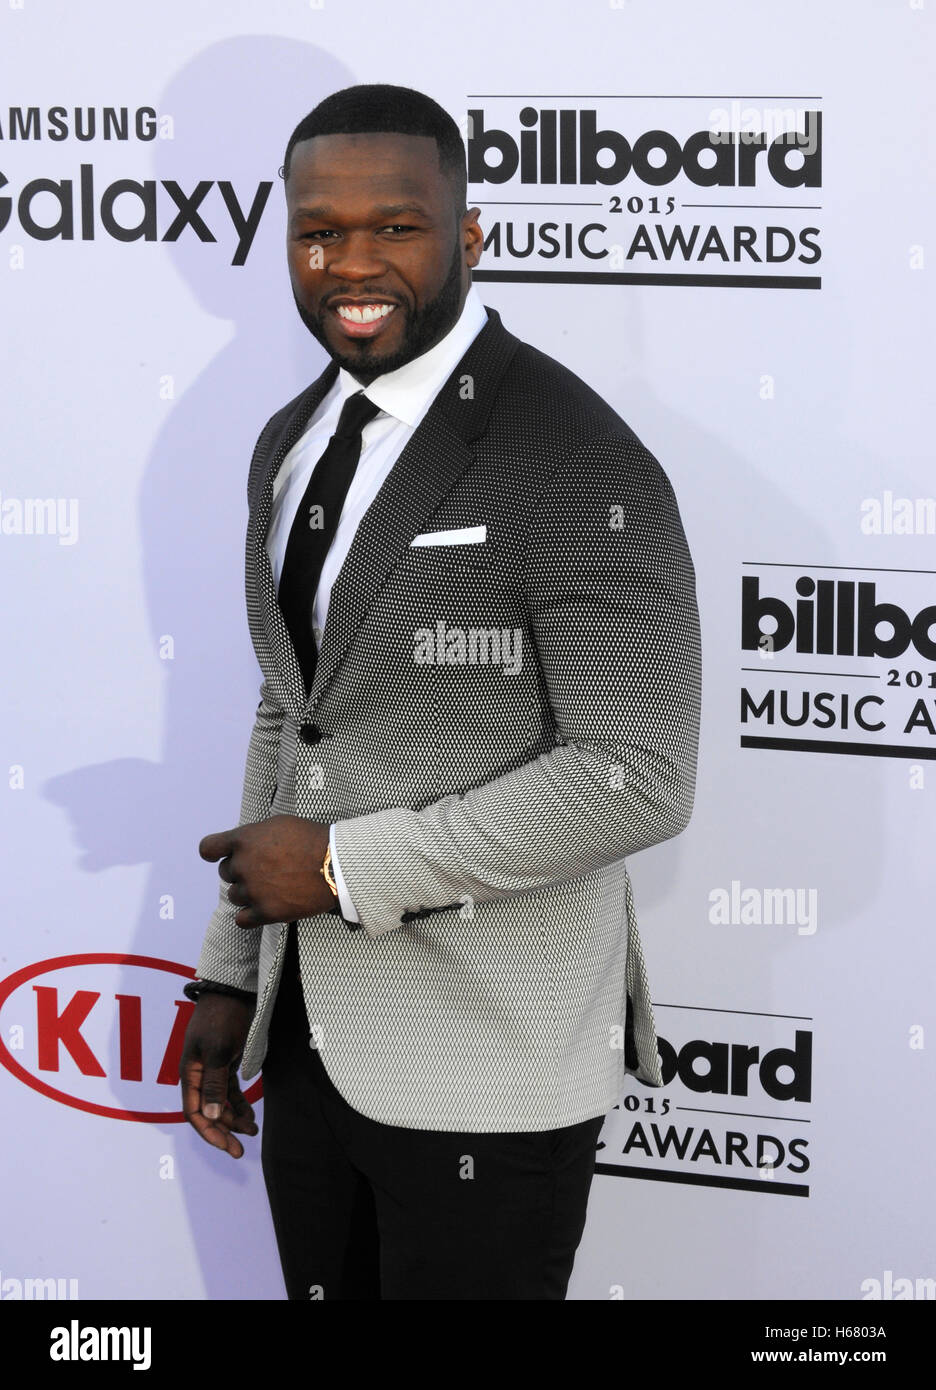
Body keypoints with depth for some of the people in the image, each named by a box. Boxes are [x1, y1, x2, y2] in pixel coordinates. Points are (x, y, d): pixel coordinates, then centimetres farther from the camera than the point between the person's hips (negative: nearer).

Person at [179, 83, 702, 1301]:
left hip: (487, 1072, -7)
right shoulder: (293, 446, 9)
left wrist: (345, 865, -19)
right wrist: (231, 979, 14)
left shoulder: (579, 467, -16)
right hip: (313, 1039, 7)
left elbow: (640, 779, -20)